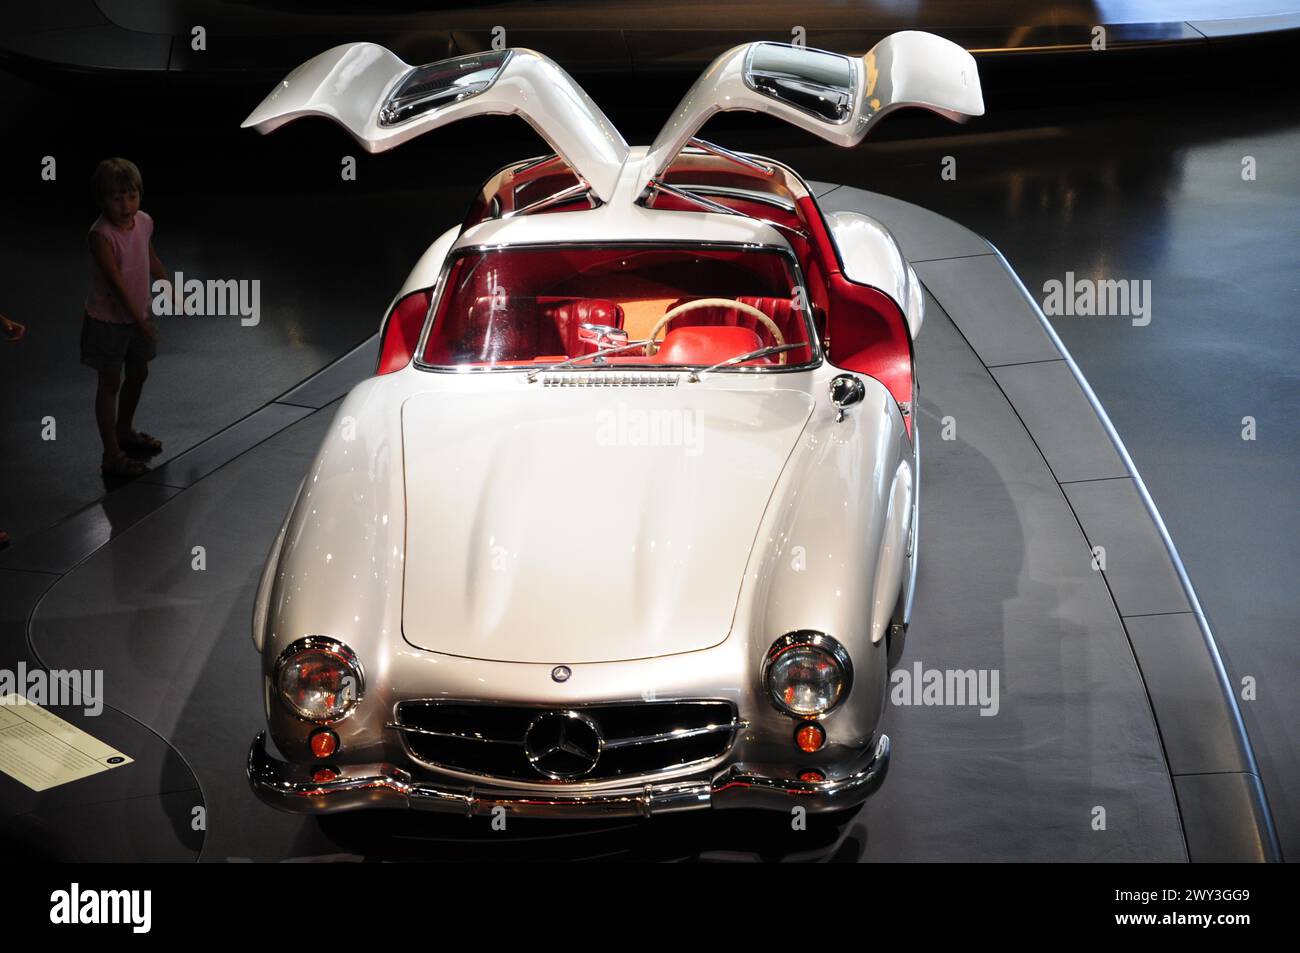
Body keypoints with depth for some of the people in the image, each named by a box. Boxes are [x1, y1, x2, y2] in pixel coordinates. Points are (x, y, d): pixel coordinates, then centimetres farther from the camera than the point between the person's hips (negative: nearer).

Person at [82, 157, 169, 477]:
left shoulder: (144, 222, -5)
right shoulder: (100, 235, -26)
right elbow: (117, 281, -29)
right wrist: (139, 320, -30)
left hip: (139, 313, 7)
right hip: (108, 320, -7)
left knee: (138, 373, 22)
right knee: (110, 383, 1)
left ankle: (124, 432, 44)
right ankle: (112, 455, 8)